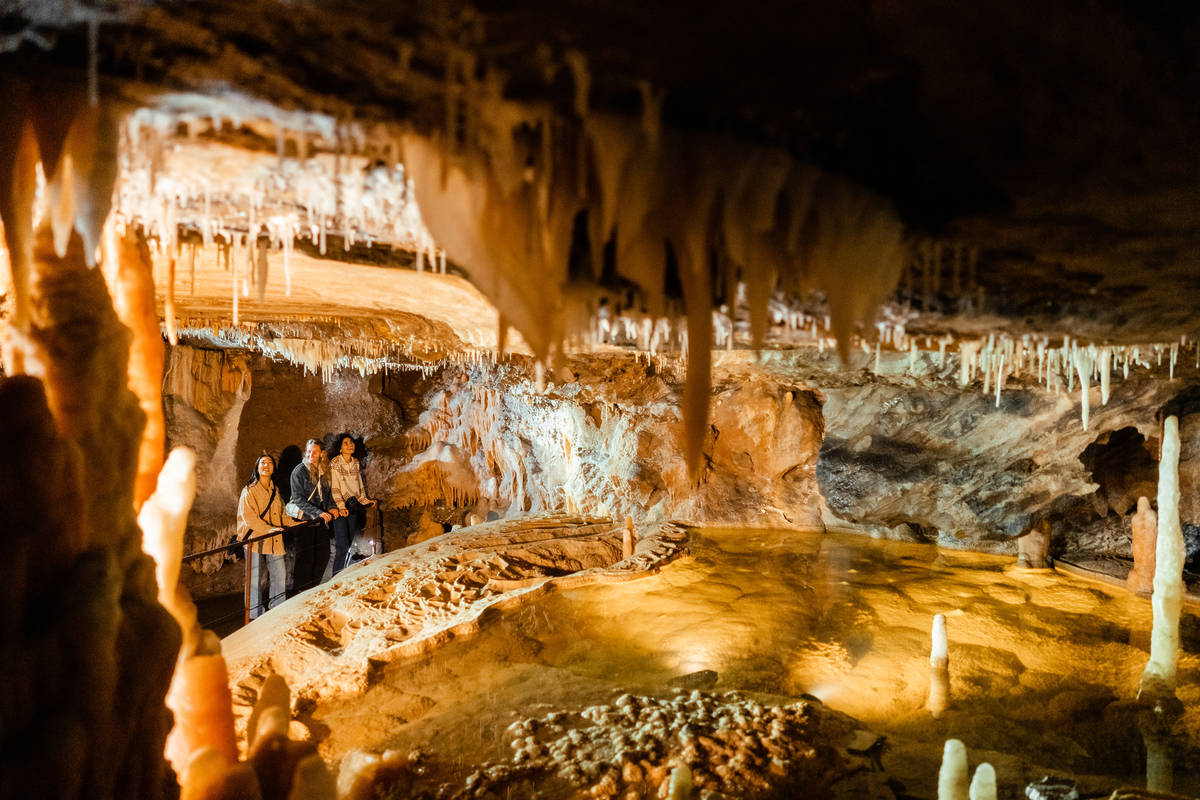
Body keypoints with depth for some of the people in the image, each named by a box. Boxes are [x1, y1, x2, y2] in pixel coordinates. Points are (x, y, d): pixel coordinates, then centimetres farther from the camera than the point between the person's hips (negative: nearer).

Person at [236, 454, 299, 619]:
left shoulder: (274, 490, 17)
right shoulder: (249, 490, -5)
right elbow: (248, 516, -17)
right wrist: (268, 529, -25)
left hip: (274, 540, 6)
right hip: (255, 539, -6)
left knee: (280, 575, 8)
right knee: (255, 578, -3)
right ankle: (256, 614, 8)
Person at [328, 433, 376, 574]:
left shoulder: (356, 463, 10)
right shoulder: (334, 464, -8)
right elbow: (334, 487, -13)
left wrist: (364, 500, 13)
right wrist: (341, 506, -21)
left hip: (353, 506, 6)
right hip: (340, 508, -6)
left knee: (349, 543, 8)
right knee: (342, 547, -11)